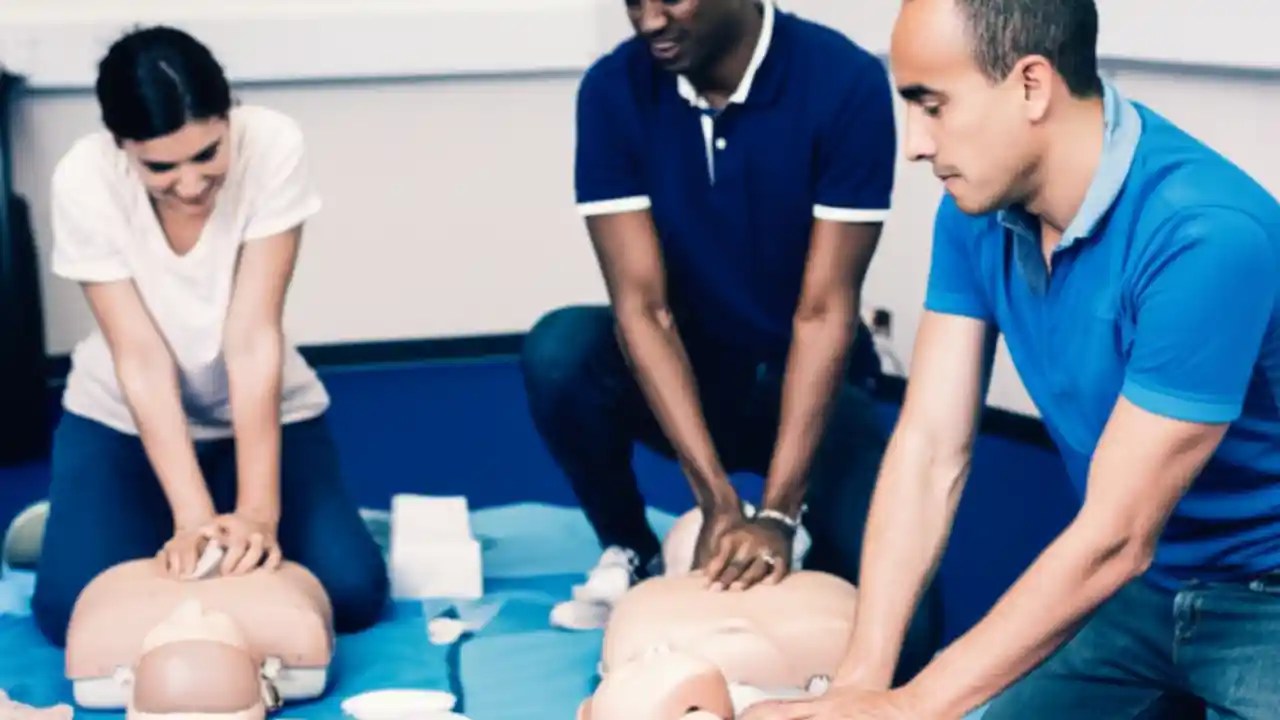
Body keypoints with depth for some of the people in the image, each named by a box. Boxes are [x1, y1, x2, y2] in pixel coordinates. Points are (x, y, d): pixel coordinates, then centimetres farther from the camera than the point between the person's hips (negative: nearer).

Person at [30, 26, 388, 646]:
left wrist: (257, 508, -34)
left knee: (352, 593, -18)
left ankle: (243, 537, 13)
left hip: (262, 410, 0)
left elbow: (254, 338, -28)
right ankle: (69, 522, 15)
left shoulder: (272, 147, -27)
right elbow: (141, 359, -26)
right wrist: (192, 514, -35)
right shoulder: (85, 180, -25)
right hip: (123, 419, 0)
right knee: (72, 611, -19)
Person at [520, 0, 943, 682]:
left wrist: (776, 513, -30)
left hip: (802, 378, -2)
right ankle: (631, 551, -3)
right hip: (680, 371, 2)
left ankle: (805, 545, 13)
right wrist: (718, 499, -30)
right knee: (559, 352, -31)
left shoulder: (846, 82, -21)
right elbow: (642, 305, -20)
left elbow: (824, 312, -23)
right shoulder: (612, 90, -15)